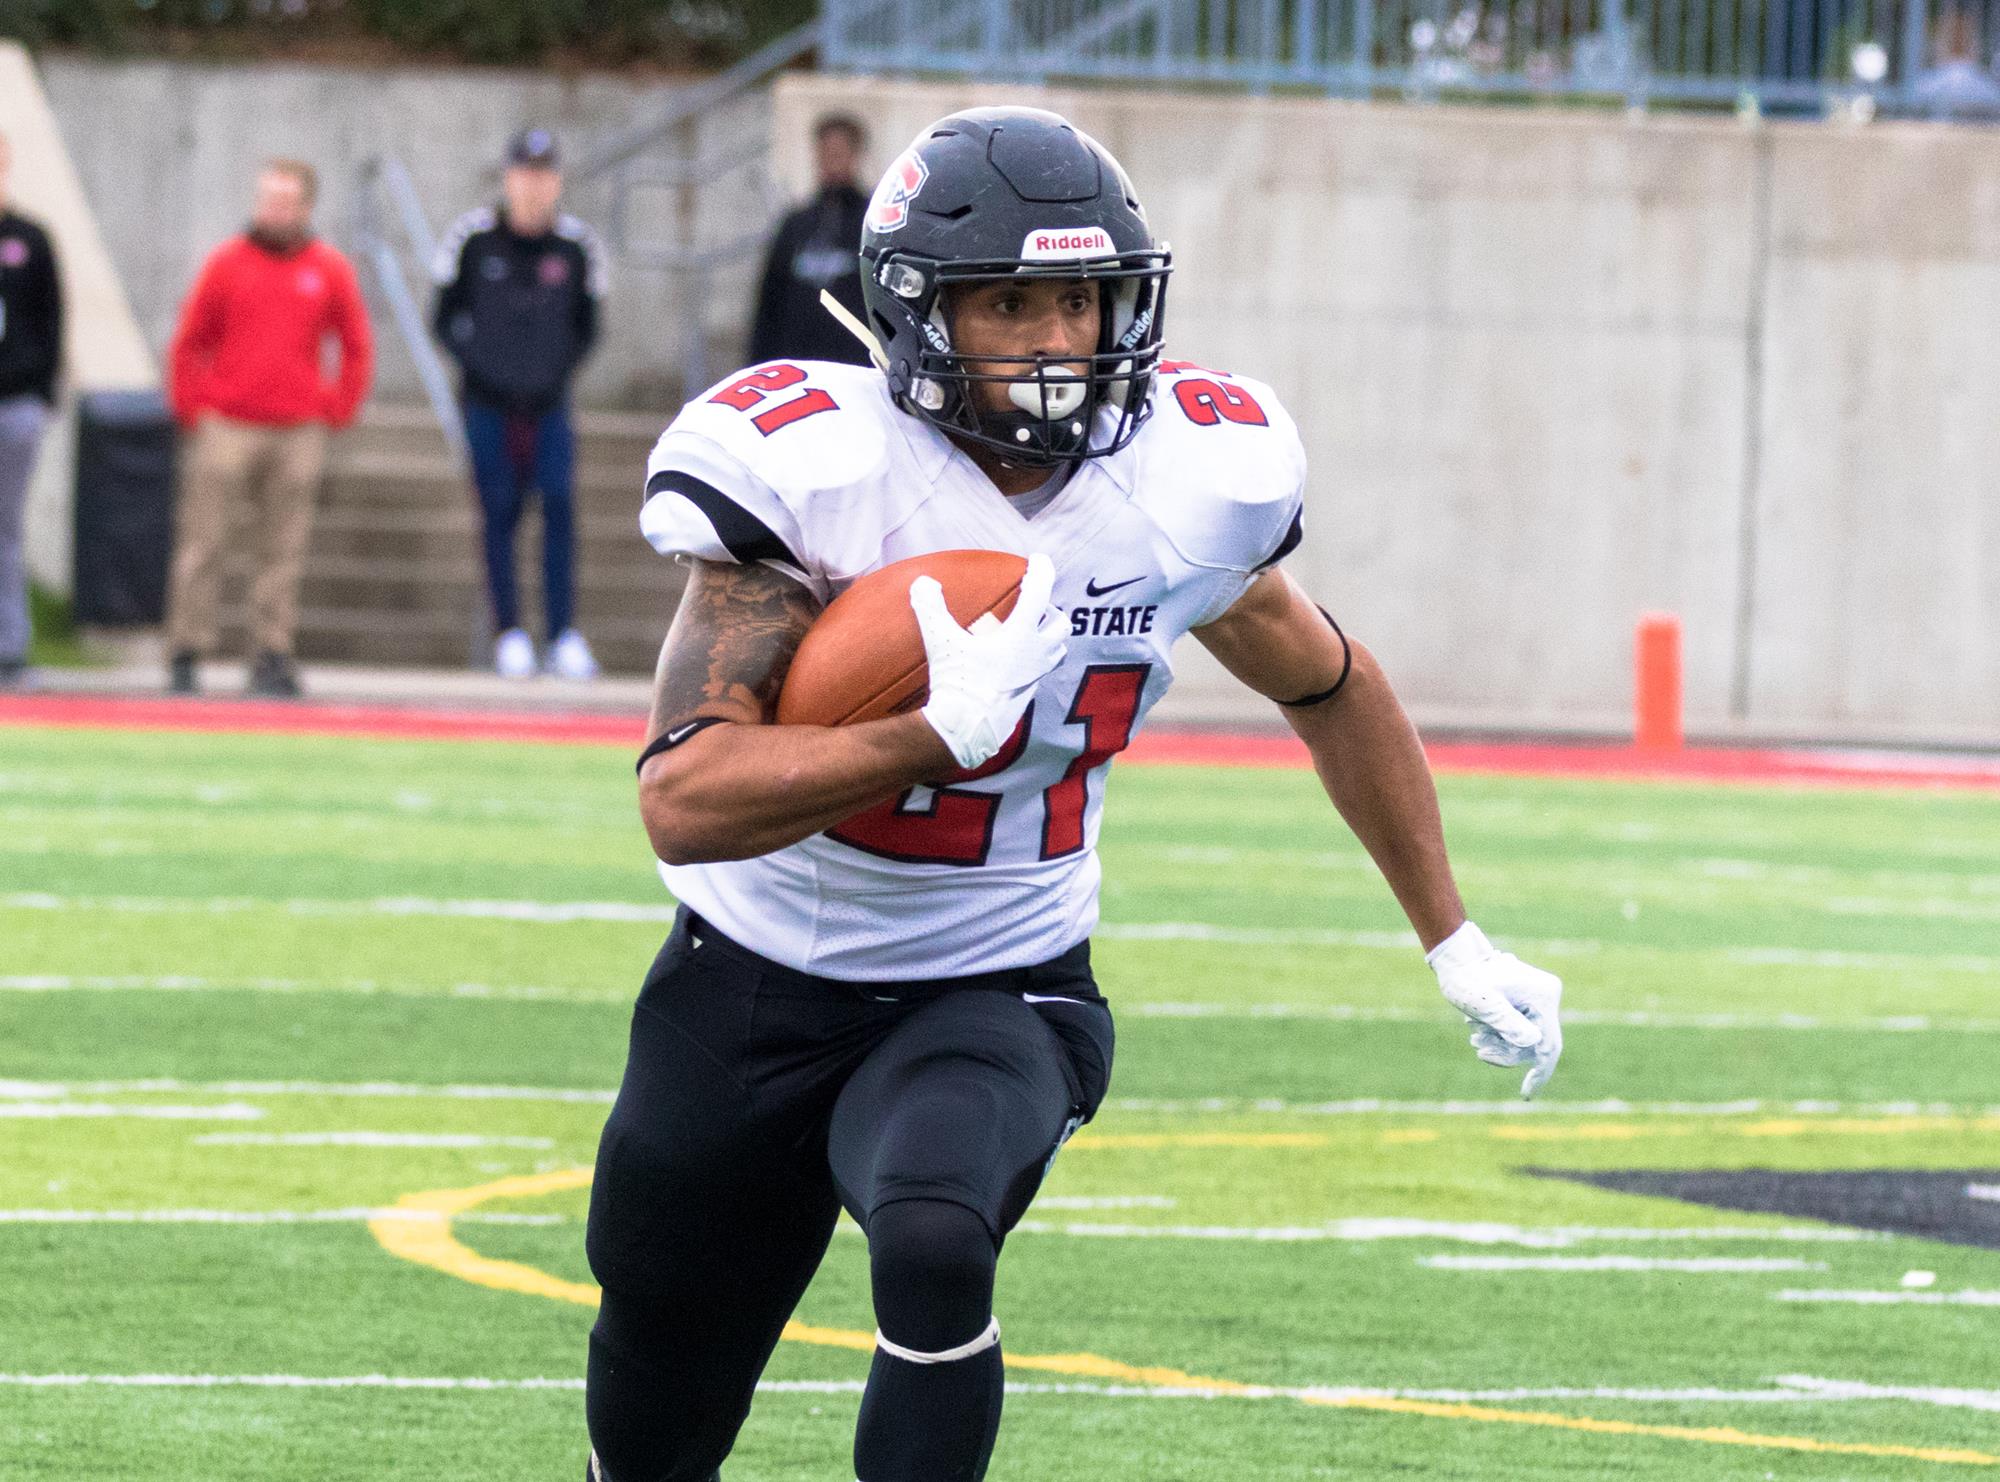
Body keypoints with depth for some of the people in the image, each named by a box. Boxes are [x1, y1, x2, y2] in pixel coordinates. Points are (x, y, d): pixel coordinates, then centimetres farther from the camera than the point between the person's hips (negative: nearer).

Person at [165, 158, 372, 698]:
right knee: (200, 544, -3)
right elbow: (188, 343, 7)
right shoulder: (226, 263, 3)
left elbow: (357, 349, 14)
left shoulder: (330, 270, 6)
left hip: (298, 434, 1)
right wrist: (193, 409, 1)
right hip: (226, 428, -1)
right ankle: (185, 655, 0)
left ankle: (273, 655, 5)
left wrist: (336, 411, 6)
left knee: (284, 551, 1)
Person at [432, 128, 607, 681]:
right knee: (499, 512, 0)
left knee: (559, 505, -10)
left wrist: (558, 370, -3)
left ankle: (564, 635, -8)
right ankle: (509, 632, 8)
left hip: (549, 404, 1)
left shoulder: (576, 245, 2)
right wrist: (481, 365, -7)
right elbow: (446, 319, 5)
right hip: (488, 401, -1)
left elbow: (586, 328, 11)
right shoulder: (474, 238, -2)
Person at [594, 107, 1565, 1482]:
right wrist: (942, 732, -36)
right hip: (754, 992, -1)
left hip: (995, 994, 1)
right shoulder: (813, 469, -21)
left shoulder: (1188, 483, -9)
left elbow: (1331, 688, 13)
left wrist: (1455, 941, 19)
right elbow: (685, 800, -28)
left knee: (934, 1246, -34)